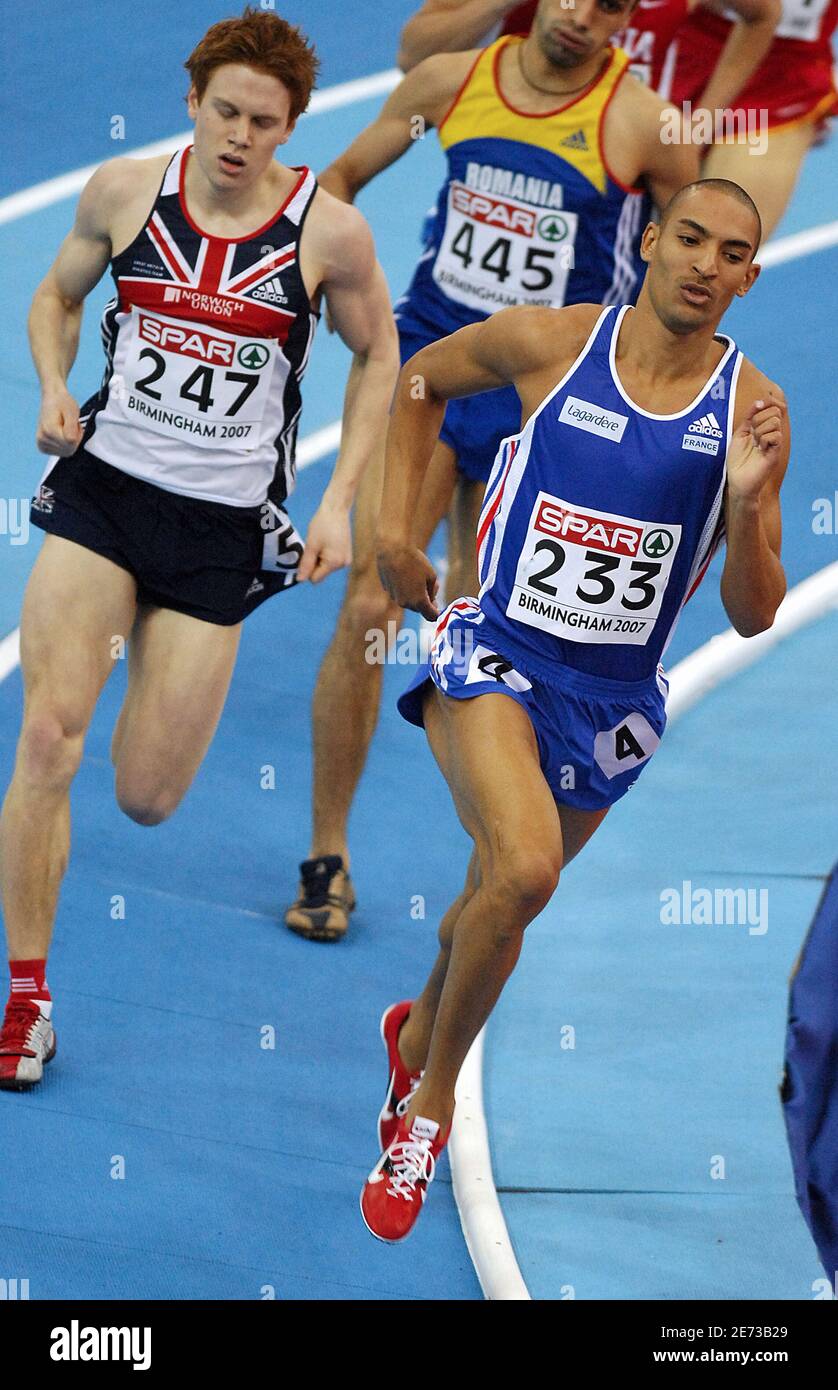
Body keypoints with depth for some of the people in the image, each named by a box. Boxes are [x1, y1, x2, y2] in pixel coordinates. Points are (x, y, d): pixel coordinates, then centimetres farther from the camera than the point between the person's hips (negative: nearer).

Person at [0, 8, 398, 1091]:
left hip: (222, 530, -1)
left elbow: (377, 357, 9)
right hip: (102, 487, 1)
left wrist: (338, 499, 1)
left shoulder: (328, 232, -6)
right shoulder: (124, 191, -1)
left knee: (146, 801, 1)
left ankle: (167, 657, 39)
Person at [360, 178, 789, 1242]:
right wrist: (393, 527, 5)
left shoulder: (752, 410, -5)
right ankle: (429, 1103, -6)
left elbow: (752, 617, -4)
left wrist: (748, 504, -21)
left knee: (504, 894, 20)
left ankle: (416, 1036, 54)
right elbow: (419, 381, 12)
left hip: (613, 702, 3)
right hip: (495, 655, -3)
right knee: (523, 869, -28)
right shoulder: (549, 342, -9)